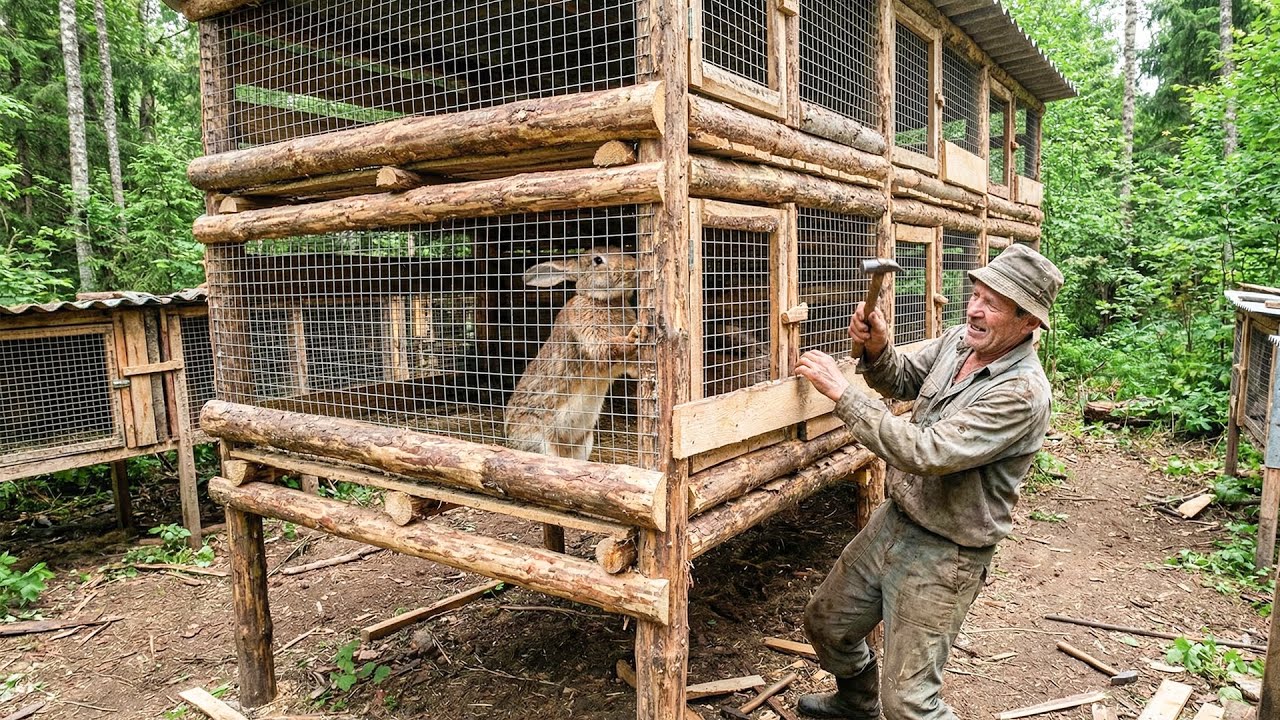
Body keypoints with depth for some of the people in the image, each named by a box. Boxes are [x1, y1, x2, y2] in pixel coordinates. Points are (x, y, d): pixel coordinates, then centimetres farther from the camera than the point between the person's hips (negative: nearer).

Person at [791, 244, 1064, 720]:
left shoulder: (1022, 392, -27)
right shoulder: (959, 341, -2)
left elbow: (926, 453, -34)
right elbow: (903, 382, 15)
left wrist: (842, 391, -30)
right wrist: (876, 349, -9)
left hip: (944, 555, -8)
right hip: (894, 520, 8)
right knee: (825, 623, 24)